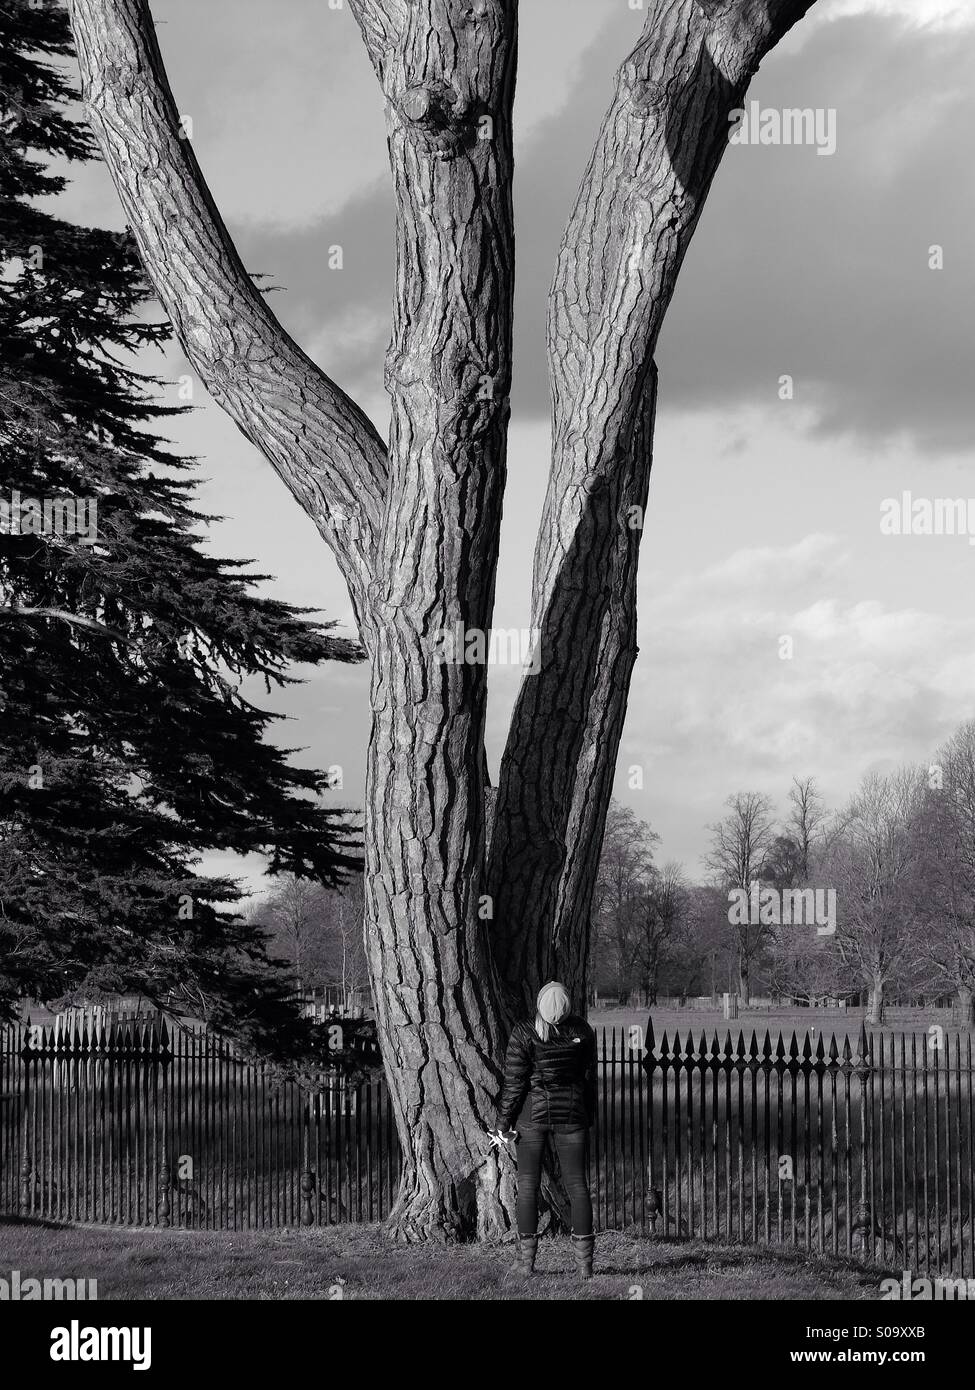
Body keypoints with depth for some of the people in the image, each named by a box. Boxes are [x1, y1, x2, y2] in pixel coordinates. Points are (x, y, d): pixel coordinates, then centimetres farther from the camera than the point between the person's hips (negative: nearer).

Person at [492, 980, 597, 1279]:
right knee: (577, 1184, 7)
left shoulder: (523, 1035, -14)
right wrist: (589, 1117, 16)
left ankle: (526, 1260, 6)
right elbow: (589, 1077, 4)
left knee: (528, 1185, 6)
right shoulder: (582, 1032, -4)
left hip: (532, 1112, -2)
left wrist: (503, 1121, -2)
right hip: (571, 1114, 2)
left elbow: (514, 1082, -11)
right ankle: (584, 1262, 5)